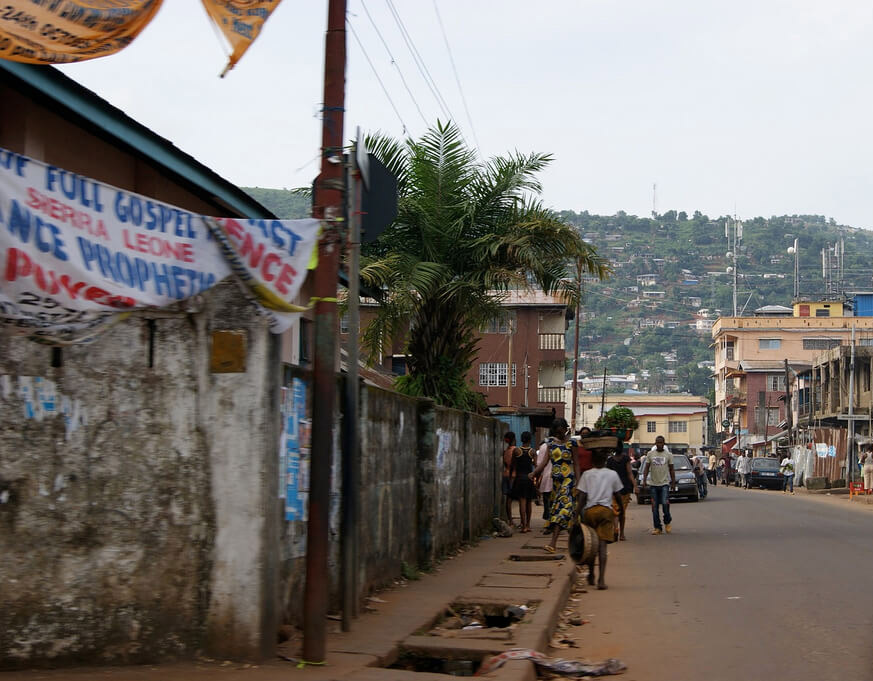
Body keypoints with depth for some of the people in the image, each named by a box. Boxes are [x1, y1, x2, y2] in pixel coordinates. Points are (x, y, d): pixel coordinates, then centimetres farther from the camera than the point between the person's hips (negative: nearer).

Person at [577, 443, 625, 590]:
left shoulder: (587, 474, 1)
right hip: (606, 510, 0)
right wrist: (621, 508, 26)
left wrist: (580, 514, 1)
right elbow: (618, 495, 10)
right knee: (602, 545, -4)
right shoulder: (612, 474, 3)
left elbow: (582, 497, -3)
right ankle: (601, 579, -14)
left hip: (590, 510, 0)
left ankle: (591, 575, 26)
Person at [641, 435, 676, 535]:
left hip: (665, 483, -2)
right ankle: (657, 527, 9)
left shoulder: (668, 455, 4)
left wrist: (673, 482, 2)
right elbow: (646, 468, 8)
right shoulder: (650, 454, 7)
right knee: (654, 507, 2)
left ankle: (668, 521, 10)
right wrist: (644, 480, -2)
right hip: (654, 484, 2)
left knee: (665, 503, -15)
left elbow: (672, 470, 8)